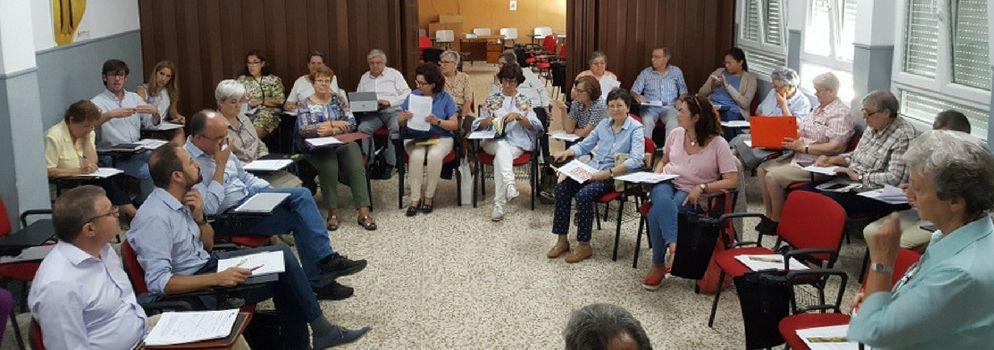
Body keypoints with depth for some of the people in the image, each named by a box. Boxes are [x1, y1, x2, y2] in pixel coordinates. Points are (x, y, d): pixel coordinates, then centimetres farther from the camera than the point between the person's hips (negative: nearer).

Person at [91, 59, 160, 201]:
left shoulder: (134, 97, 18)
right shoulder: (97, 102, 1)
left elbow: (152, 124, 14)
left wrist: (155, 112, -8)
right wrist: (111, 115, -31)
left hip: (137, 152, 5)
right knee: (148, 172, -28)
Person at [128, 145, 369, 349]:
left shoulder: (180, 200, 3)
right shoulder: (155, 218, -24)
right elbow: (158, 282, -27)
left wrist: (200, 217, -8)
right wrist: (217, 279, -31)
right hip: (193, 290, -9)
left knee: (281, 255, -2)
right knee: (284, 274, -12)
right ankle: (319, 329, 6)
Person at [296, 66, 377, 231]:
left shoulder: (338, 99, 13)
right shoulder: (304, 104, 8)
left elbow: (351, 123, 2)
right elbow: (303, 130, -8)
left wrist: (332, 130, -16)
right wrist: (333, 123, -15)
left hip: (343, 143, 2)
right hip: (318, 148, -2)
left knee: (357, 166, -29)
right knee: (329, 166, -35)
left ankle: (364, 212, -35)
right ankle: (332, 213, -26)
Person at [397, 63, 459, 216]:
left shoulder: (445, 98, 2)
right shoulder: (413, 96, 8)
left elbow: (455, 125, -3)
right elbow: (399, 122, 7)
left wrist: (438, 122, -21)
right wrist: (404, 118, -18)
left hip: (440, 138, -1)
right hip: (415, 138, 1)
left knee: (434, 156, -34)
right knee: (416, 156, -33)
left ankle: (429, 197, -17)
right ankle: (415, 199, -24)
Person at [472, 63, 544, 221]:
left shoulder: (525, 101, 15)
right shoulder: (491, 100, 19)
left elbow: (534, 125, 2)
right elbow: (478, 125, 12)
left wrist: (518, 116, -15)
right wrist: (487, 121, -11)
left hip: (517, 142, -1)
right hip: (494, 141, 1)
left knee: (500, 156, -34)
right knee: (502, 146, -37)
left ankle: (499, 205, -41)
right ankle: (509, 184, -61)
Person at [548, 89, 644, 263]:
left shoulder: (635, 128, -6)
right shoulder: (603, 124, 13)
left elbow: (636, 160, -20)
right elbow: (584, 145, 23)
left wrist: (608, 173, -30)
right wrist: (567, 152, 1)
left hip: (614, 176, -6)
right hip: (592, 170, 6)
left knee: (583, 194, -30)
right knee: (561, 188, -17)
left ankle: (584, 245, -17)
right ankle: (562, 240, -8)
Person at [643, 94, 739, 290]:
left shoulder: (718, 144, -6)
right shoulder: (676, 134, 8)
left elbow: (732, 181, -9)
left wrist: (702, 188, -20)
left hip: (691, 195, -3)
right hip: (666, 184, 4)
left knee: (656, 213, -31)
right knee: (663, 202, -35)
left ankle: (658, 266, -22)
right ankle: (674, 247, -43)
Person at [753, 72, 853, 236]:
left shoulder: (840, 113, -15)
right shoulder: (819, 109, 16)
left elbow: (836, 147, -24)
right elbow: (802, 130, 19)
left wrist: (804, 147, -23)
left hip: (817, 165, -10)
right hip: (799, 157, 10)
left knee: (773, 176, -21)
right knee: (762, 169, 5)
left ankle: (777, 221, -3)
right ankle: (769, 215, 10)